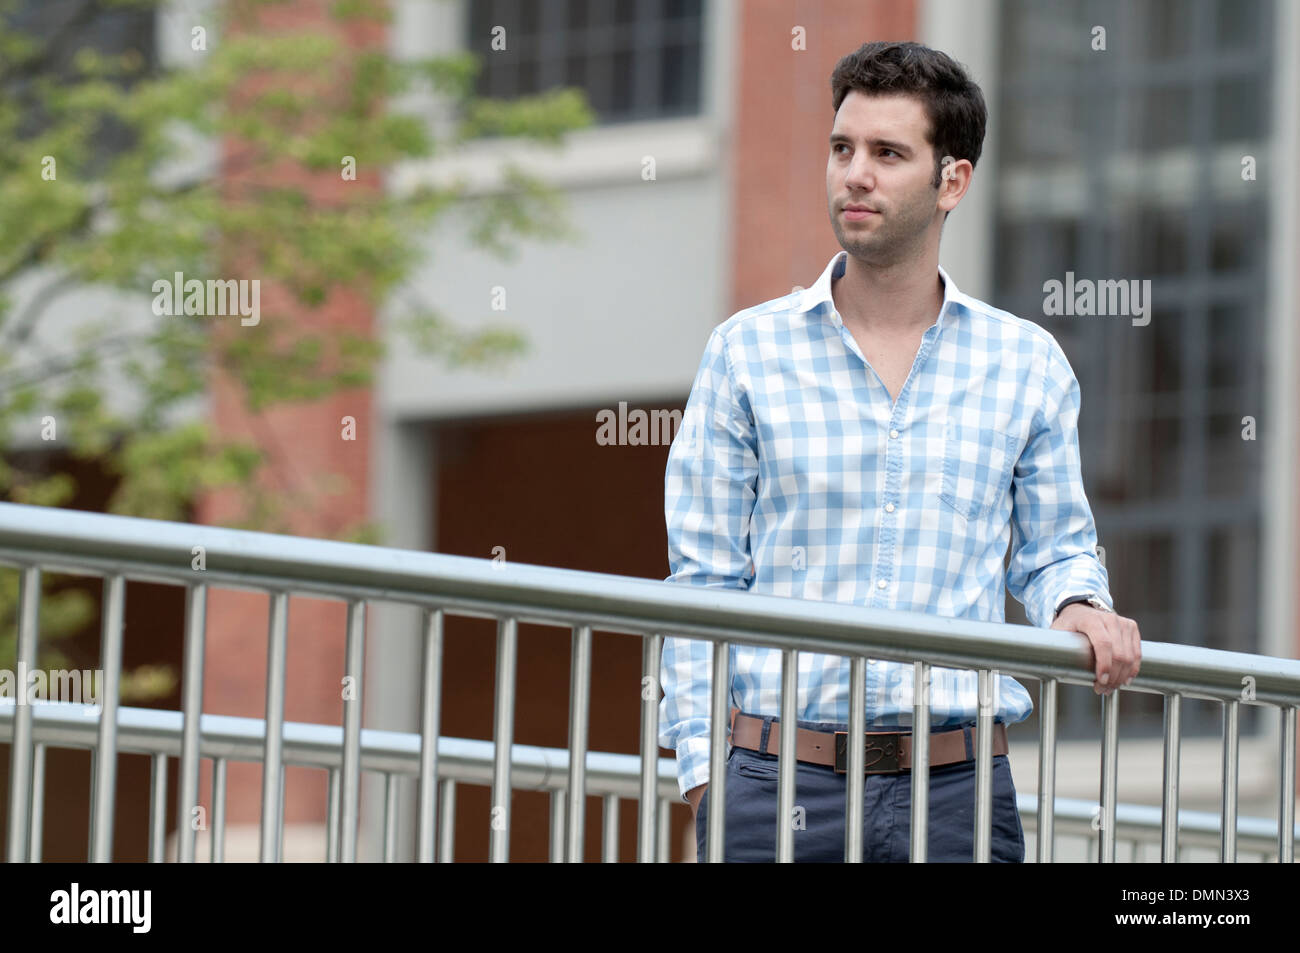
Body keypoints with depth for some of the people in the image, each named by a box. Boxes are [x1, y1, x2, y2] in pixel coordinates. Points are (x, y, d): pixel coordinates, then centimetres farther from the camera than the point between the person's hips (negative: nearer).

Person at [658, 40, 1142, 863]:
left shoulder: (1028, 364, 9)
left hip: (960, 793, 1)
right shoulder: (748, 352, 5)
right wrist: (704, 778, -4)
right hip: (779, 785, -1)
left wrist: (1076, 605, -8)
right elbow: (704, 580, 4)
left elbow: (1053, 547, 16)